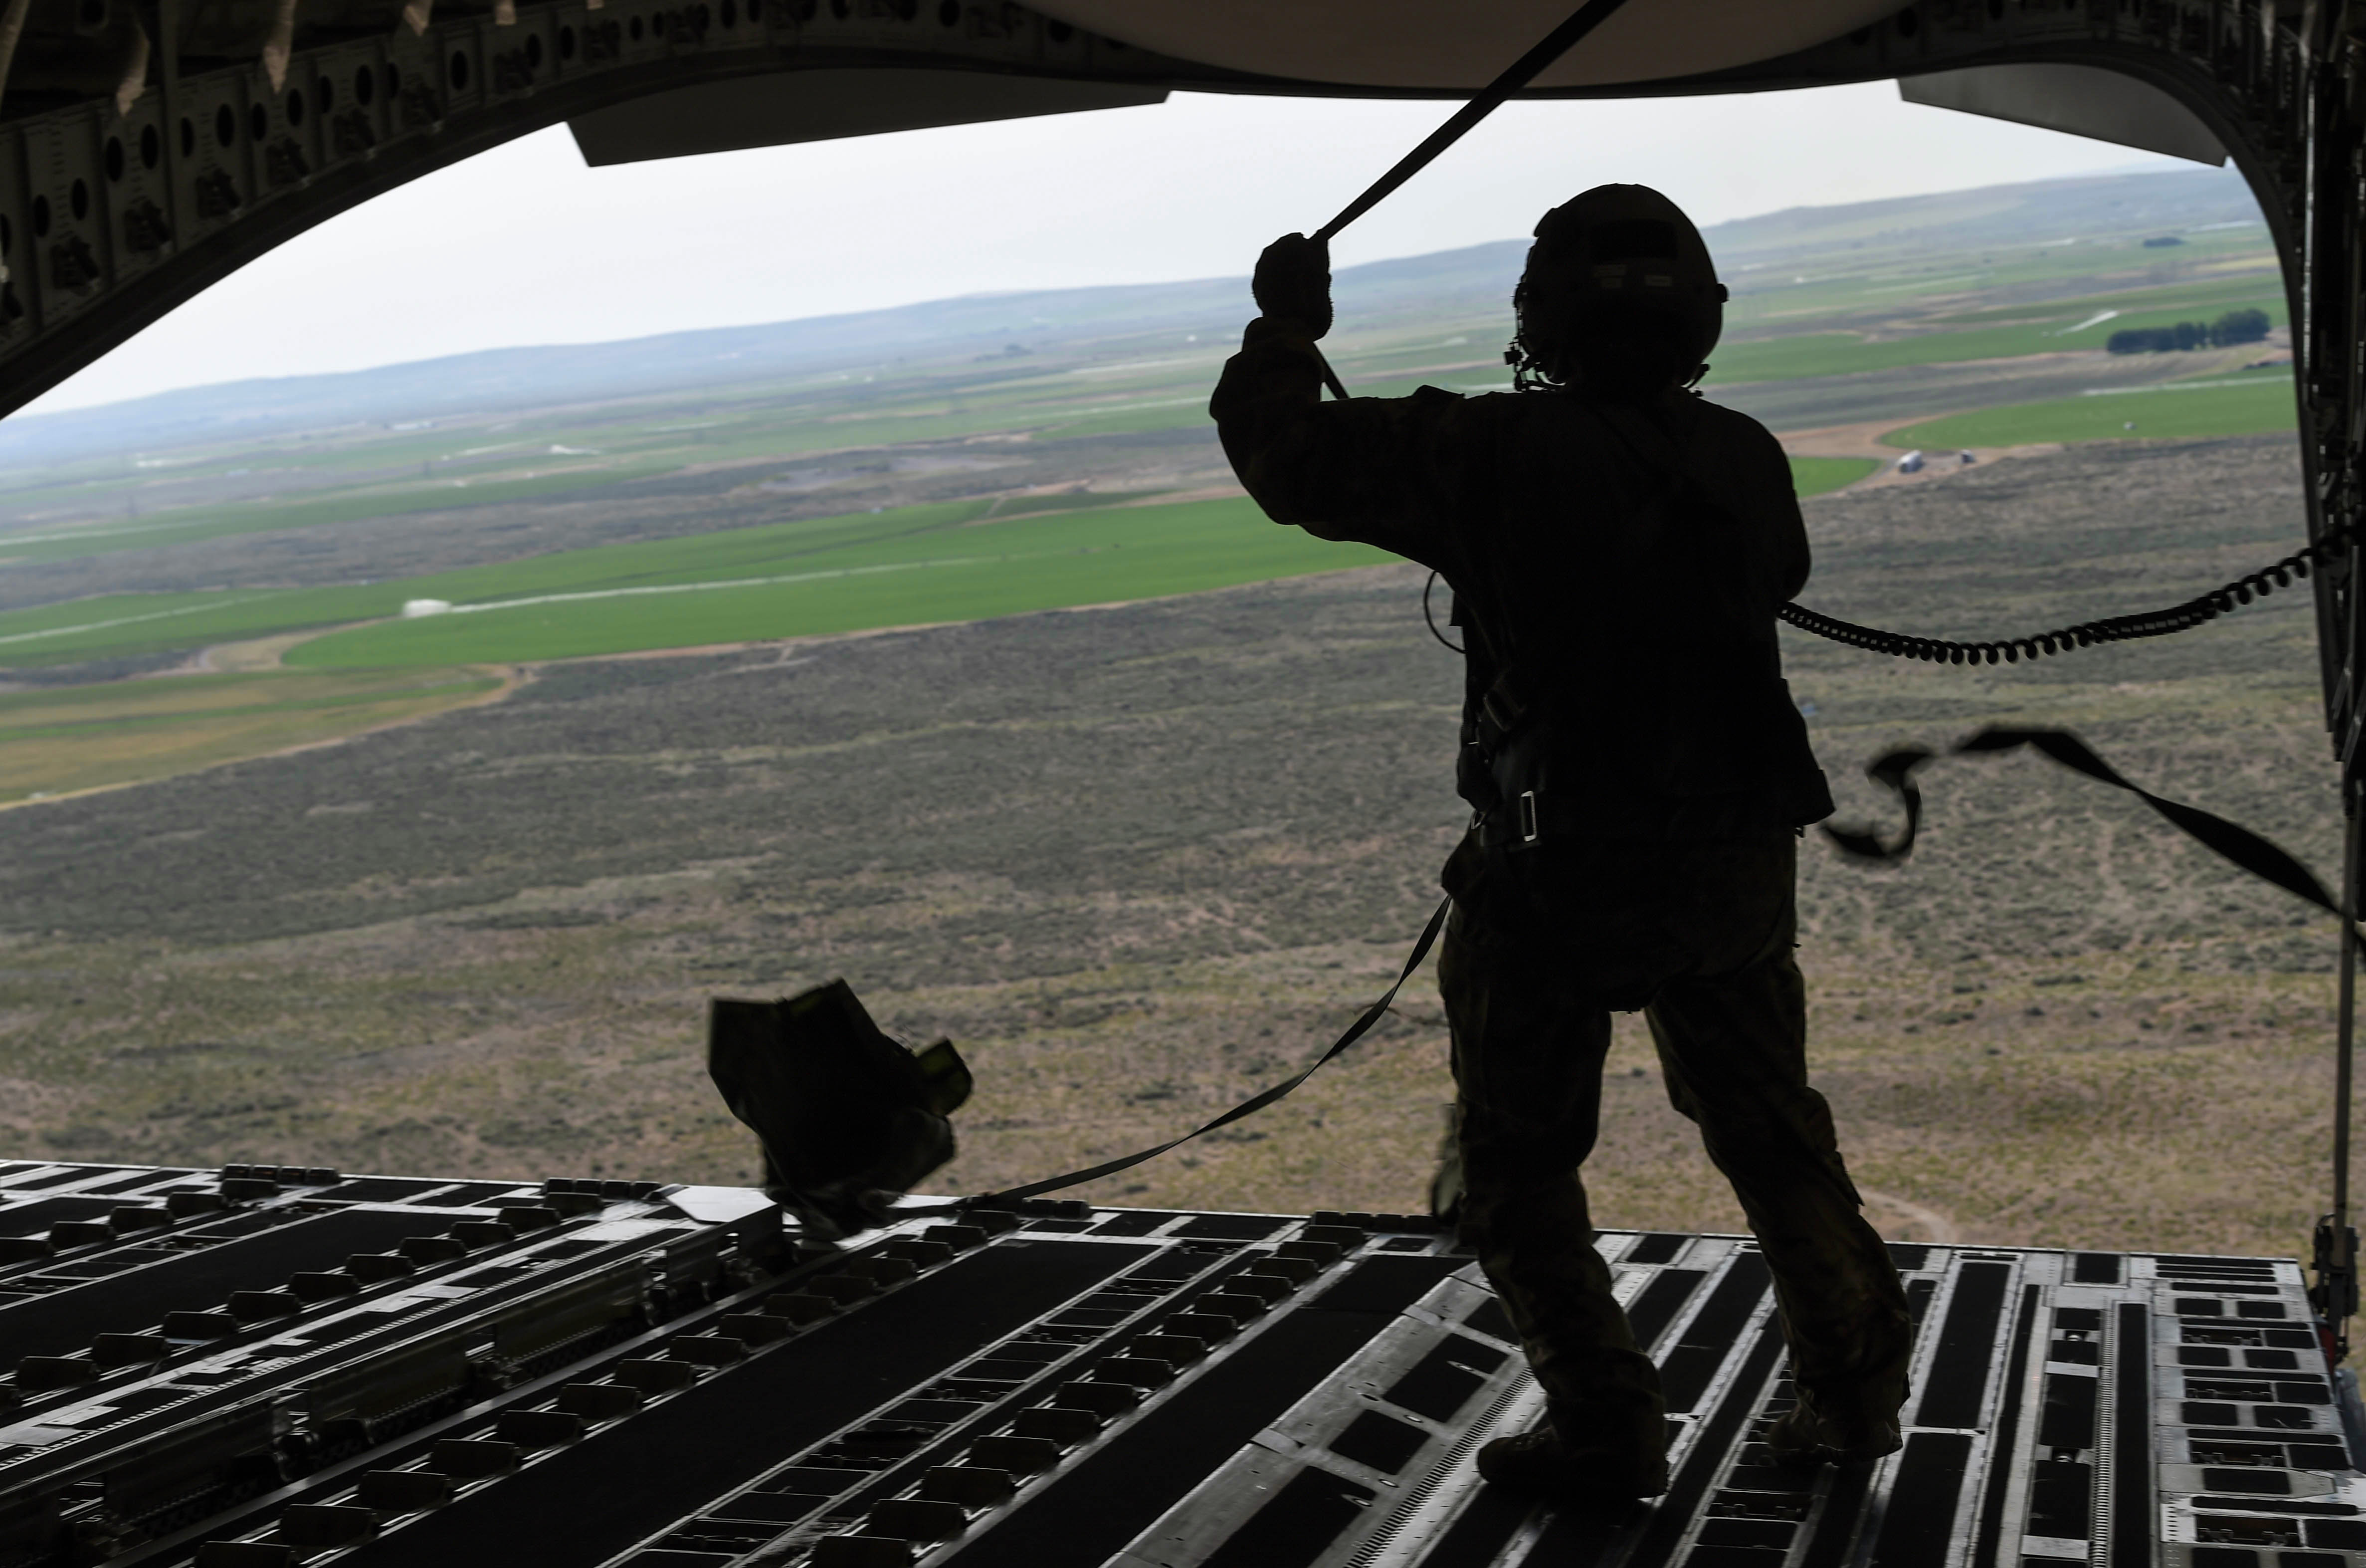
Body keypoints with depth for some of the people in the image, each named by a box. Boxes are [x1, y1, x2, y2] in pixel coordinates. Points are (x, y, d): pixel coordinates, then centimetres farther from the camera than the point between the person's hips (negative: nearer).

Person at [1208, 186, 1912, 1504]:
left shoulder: (1497, 452, -18)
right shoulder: (1745, 458, -3)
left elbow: (1293, 459, -11)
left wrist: (1286, 328, 7)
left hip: (1556, 879, -5)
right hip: (1735, 865, 5)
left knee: (1518, 1170, 12)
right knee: (1773, 1134, 21)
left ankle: (1607, 1430, 13)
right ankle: (1858, 1389, 25)